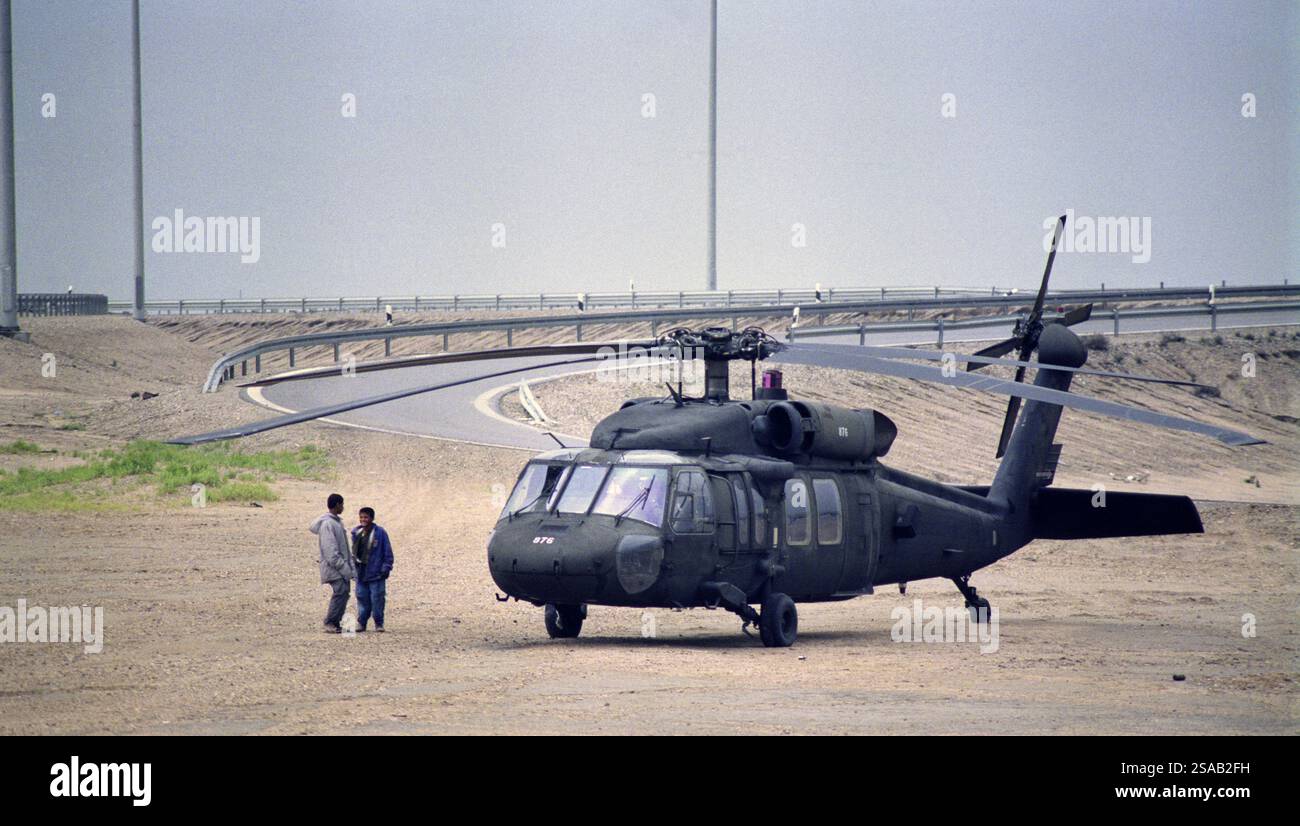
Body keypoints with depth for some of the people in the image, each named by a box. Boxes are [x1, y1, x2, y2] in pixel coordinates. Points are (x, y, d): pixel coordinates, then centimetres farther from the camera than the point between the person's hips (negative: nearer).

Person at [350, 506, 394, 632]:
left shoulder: (380, 533, -7)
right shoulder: (356, 533, 8)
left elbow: (387, 552, -4)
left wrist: (386, 568, -8)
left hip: (376, 574, -4)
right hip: (361, 573, 4)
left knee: (377, 599, -2)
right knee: (362, 599, 6)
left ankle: (379, 624, 8)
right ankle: (361, 622, 15)